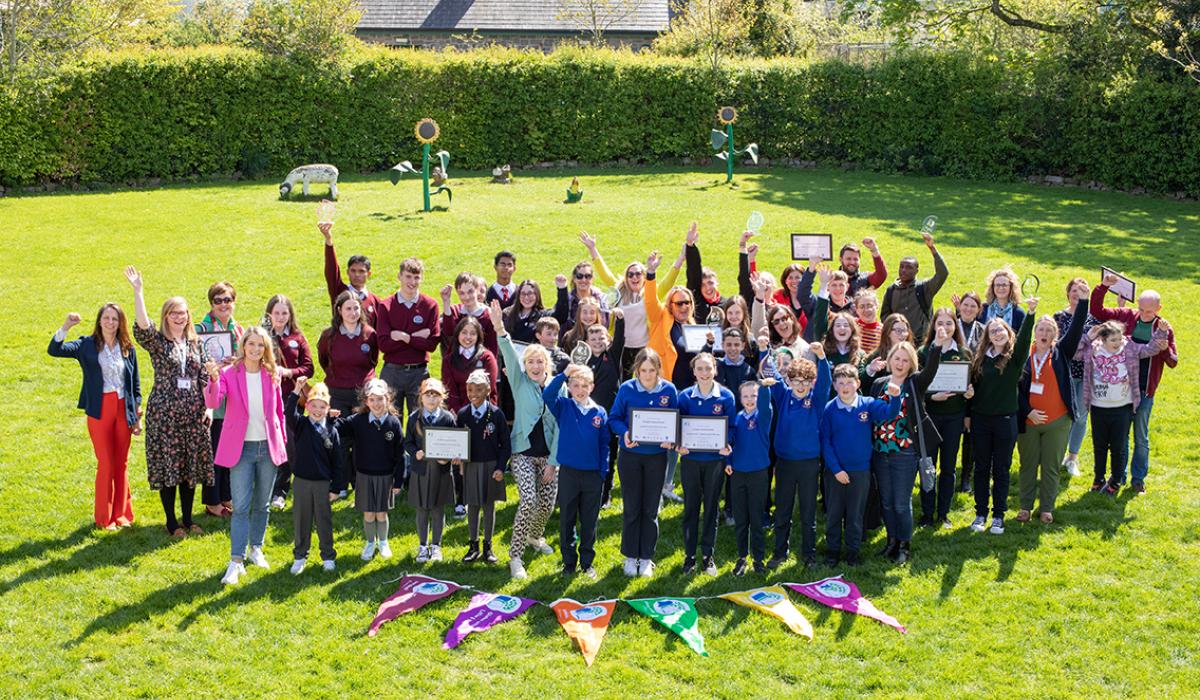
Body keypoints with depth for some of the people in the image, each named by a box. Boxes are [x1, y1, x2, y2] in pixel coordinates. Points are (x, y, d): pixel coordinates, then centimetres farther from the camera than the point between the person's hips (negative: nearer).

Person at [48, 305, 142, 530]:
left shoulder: (128, 349, 6)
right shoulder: (87, 345, -1)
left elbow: (136, 384, 11)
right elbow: (54, 350, -14)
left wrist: (138, 416, 9)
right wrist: (65, 327, -30)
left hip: (124, 410, 3)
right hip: (100, 411, -3)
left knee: (122, 464, 10)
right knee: (105, 464, 1)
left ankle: (121, 513, 21)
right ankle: (104, 517, 14)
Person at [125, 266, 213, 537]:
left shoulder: (195, 343, 10)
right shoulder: (157, 342, -3)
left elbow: (204, 378, 11)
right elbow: (142, 325, -24)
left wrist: (207, 407, 5)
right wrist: (138, 291, -32)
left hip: (192, 412, 4)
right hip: (164, 412, -4)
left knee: (190, 466, 8)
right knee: (167, 465, 0)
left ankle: (188, 519, 20)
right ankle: (172, 522, 11)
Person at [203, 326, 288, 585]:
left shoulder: (271, 374, 2)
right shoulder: (229, 373, -6)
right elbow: (212, 402, -21)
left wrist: (282, 442, 10)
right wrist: (213, 379, -39)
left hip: (268, 447, 3)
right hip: (241, 448, -3)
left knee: (262, 504, 13)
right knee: (241, 506, -7)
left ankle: (256, 549, 29)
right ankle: (236, 561, -5)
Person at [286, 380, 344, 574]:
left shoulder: (331, 431, -3)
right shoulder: (300, 425, -1)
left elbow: (337, 462, 0)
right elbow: (289, 412, -23)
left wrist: (336, 487, -2)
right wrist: (296, 391, -35)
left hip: (323, 483, 0)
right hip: (302, 481, 0)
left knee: (324, 521, 9)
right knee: (301, 521, 9)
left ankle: (328, 557, 22)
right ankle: (300, 556, 23)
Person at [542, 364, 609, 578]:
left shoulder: (600, 412, 1)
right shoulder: (563, 407, -1)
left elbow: (604, 445, 4)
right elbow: (547, 395, -22)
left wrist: (603, 473, -1)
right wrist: (563, 375, -28)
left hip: (593, 474, 1)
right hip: (568, 472, -1)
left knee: (589, 521, 10)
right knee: (567, 520, 8)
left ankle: (587, 562, 22)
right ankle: (569, 562, 20)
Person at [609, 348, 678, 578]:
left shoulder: (669, 390, -5)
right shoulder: (626, 389, -9)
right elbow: (614, 418, -2)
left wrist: (671, 439, -16)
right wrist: (624, 433, -22)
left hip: (656, 456, 1)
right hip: (630, 456, -1)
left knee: (651, 509, 8)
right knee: (632, 508, 6)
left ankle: (646, 558, 20)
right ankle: (631, 557, 20)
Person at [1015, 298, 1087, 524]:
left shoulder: (1061, 353, 1)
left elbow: (1076, 329, -11)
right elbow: (1016, 388, 0)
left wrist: (1083, 301, -20)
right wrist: (1028, 411, -10)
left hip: (1057, 422, 0)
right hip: (1028, 421, 0)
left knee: (1051, 467, 7)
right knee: (1027, 465, 9)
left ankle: (1047, 509, 19)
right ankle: (1025, 507, 21)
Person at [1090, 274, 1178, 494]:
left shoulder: (1164, 328, -3)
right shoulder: (1126, 316, -2)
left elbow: (1172, 362, -5)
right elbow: (1096, 311, -1)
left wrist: (1163, 338, -20)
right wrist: (1103, 287, -14)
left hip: (1145, 391, -1)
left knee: (1141, 438, 10)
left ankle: (1138, 478, 23)